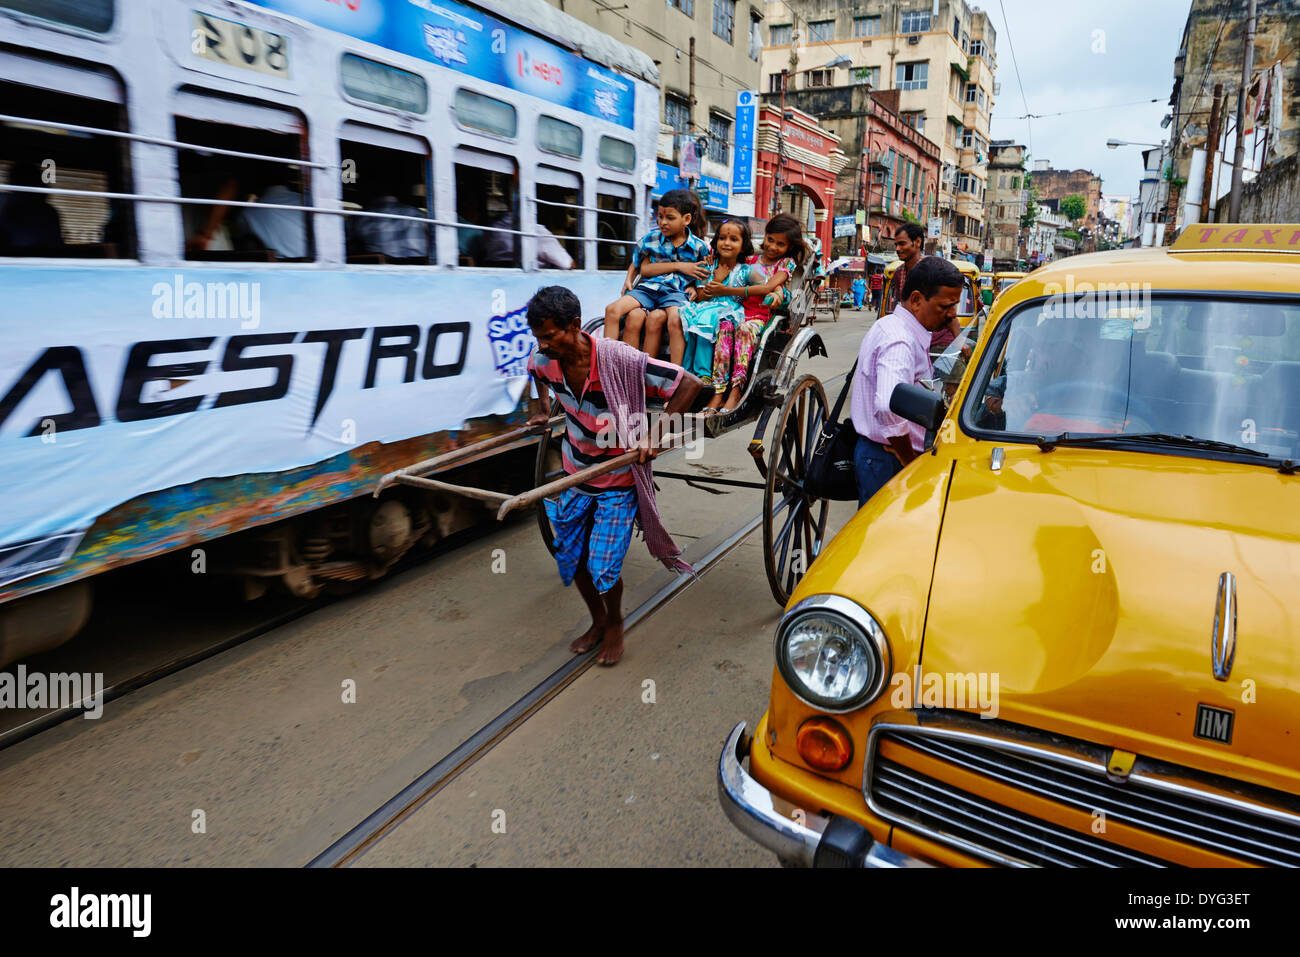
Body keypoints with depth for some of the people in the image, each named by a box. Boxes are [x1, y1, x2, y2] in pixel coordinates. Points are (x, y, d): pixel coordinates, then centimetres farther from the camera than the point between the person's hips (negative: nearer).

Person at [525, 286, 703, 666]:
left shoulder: (618, 359, -28)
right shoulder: (543, 361, -10)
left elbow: (689, 384, -24)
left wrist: (655, 433, -25)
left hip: (618, 482, -5)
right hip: (576, 477, 6)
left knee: (603, 566, -6)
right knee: (571, 559, 11)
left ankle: (615, 623, 25)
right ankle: (598, 621, 37)